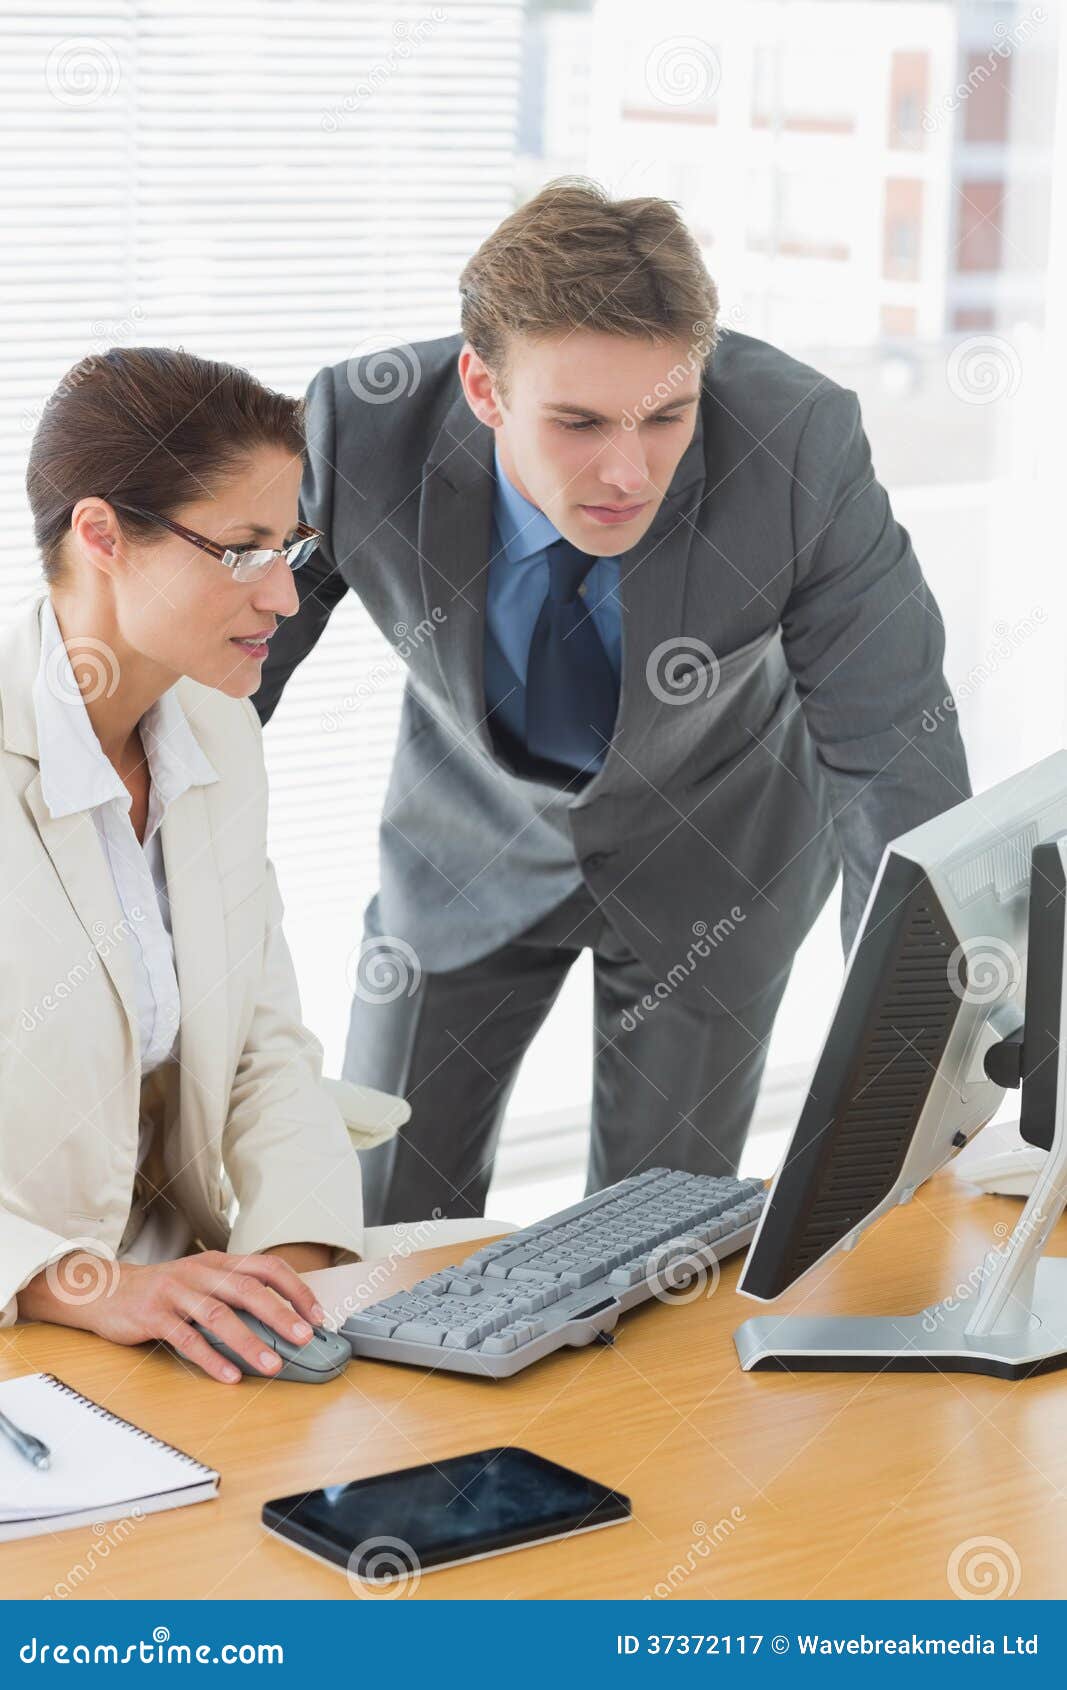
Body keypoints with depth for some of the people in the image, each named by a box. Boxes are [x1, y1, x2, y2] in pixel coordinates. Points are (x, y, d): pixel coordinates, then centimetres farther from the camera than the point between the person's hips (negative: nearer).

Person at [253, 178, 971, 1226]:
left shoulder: (800, 440, -33)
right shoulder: (361, 432, -29)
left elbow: (893, 750, -26)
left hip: (712, 857, -1)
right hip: (473, 844, 1)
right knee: (384, 1225, 9)